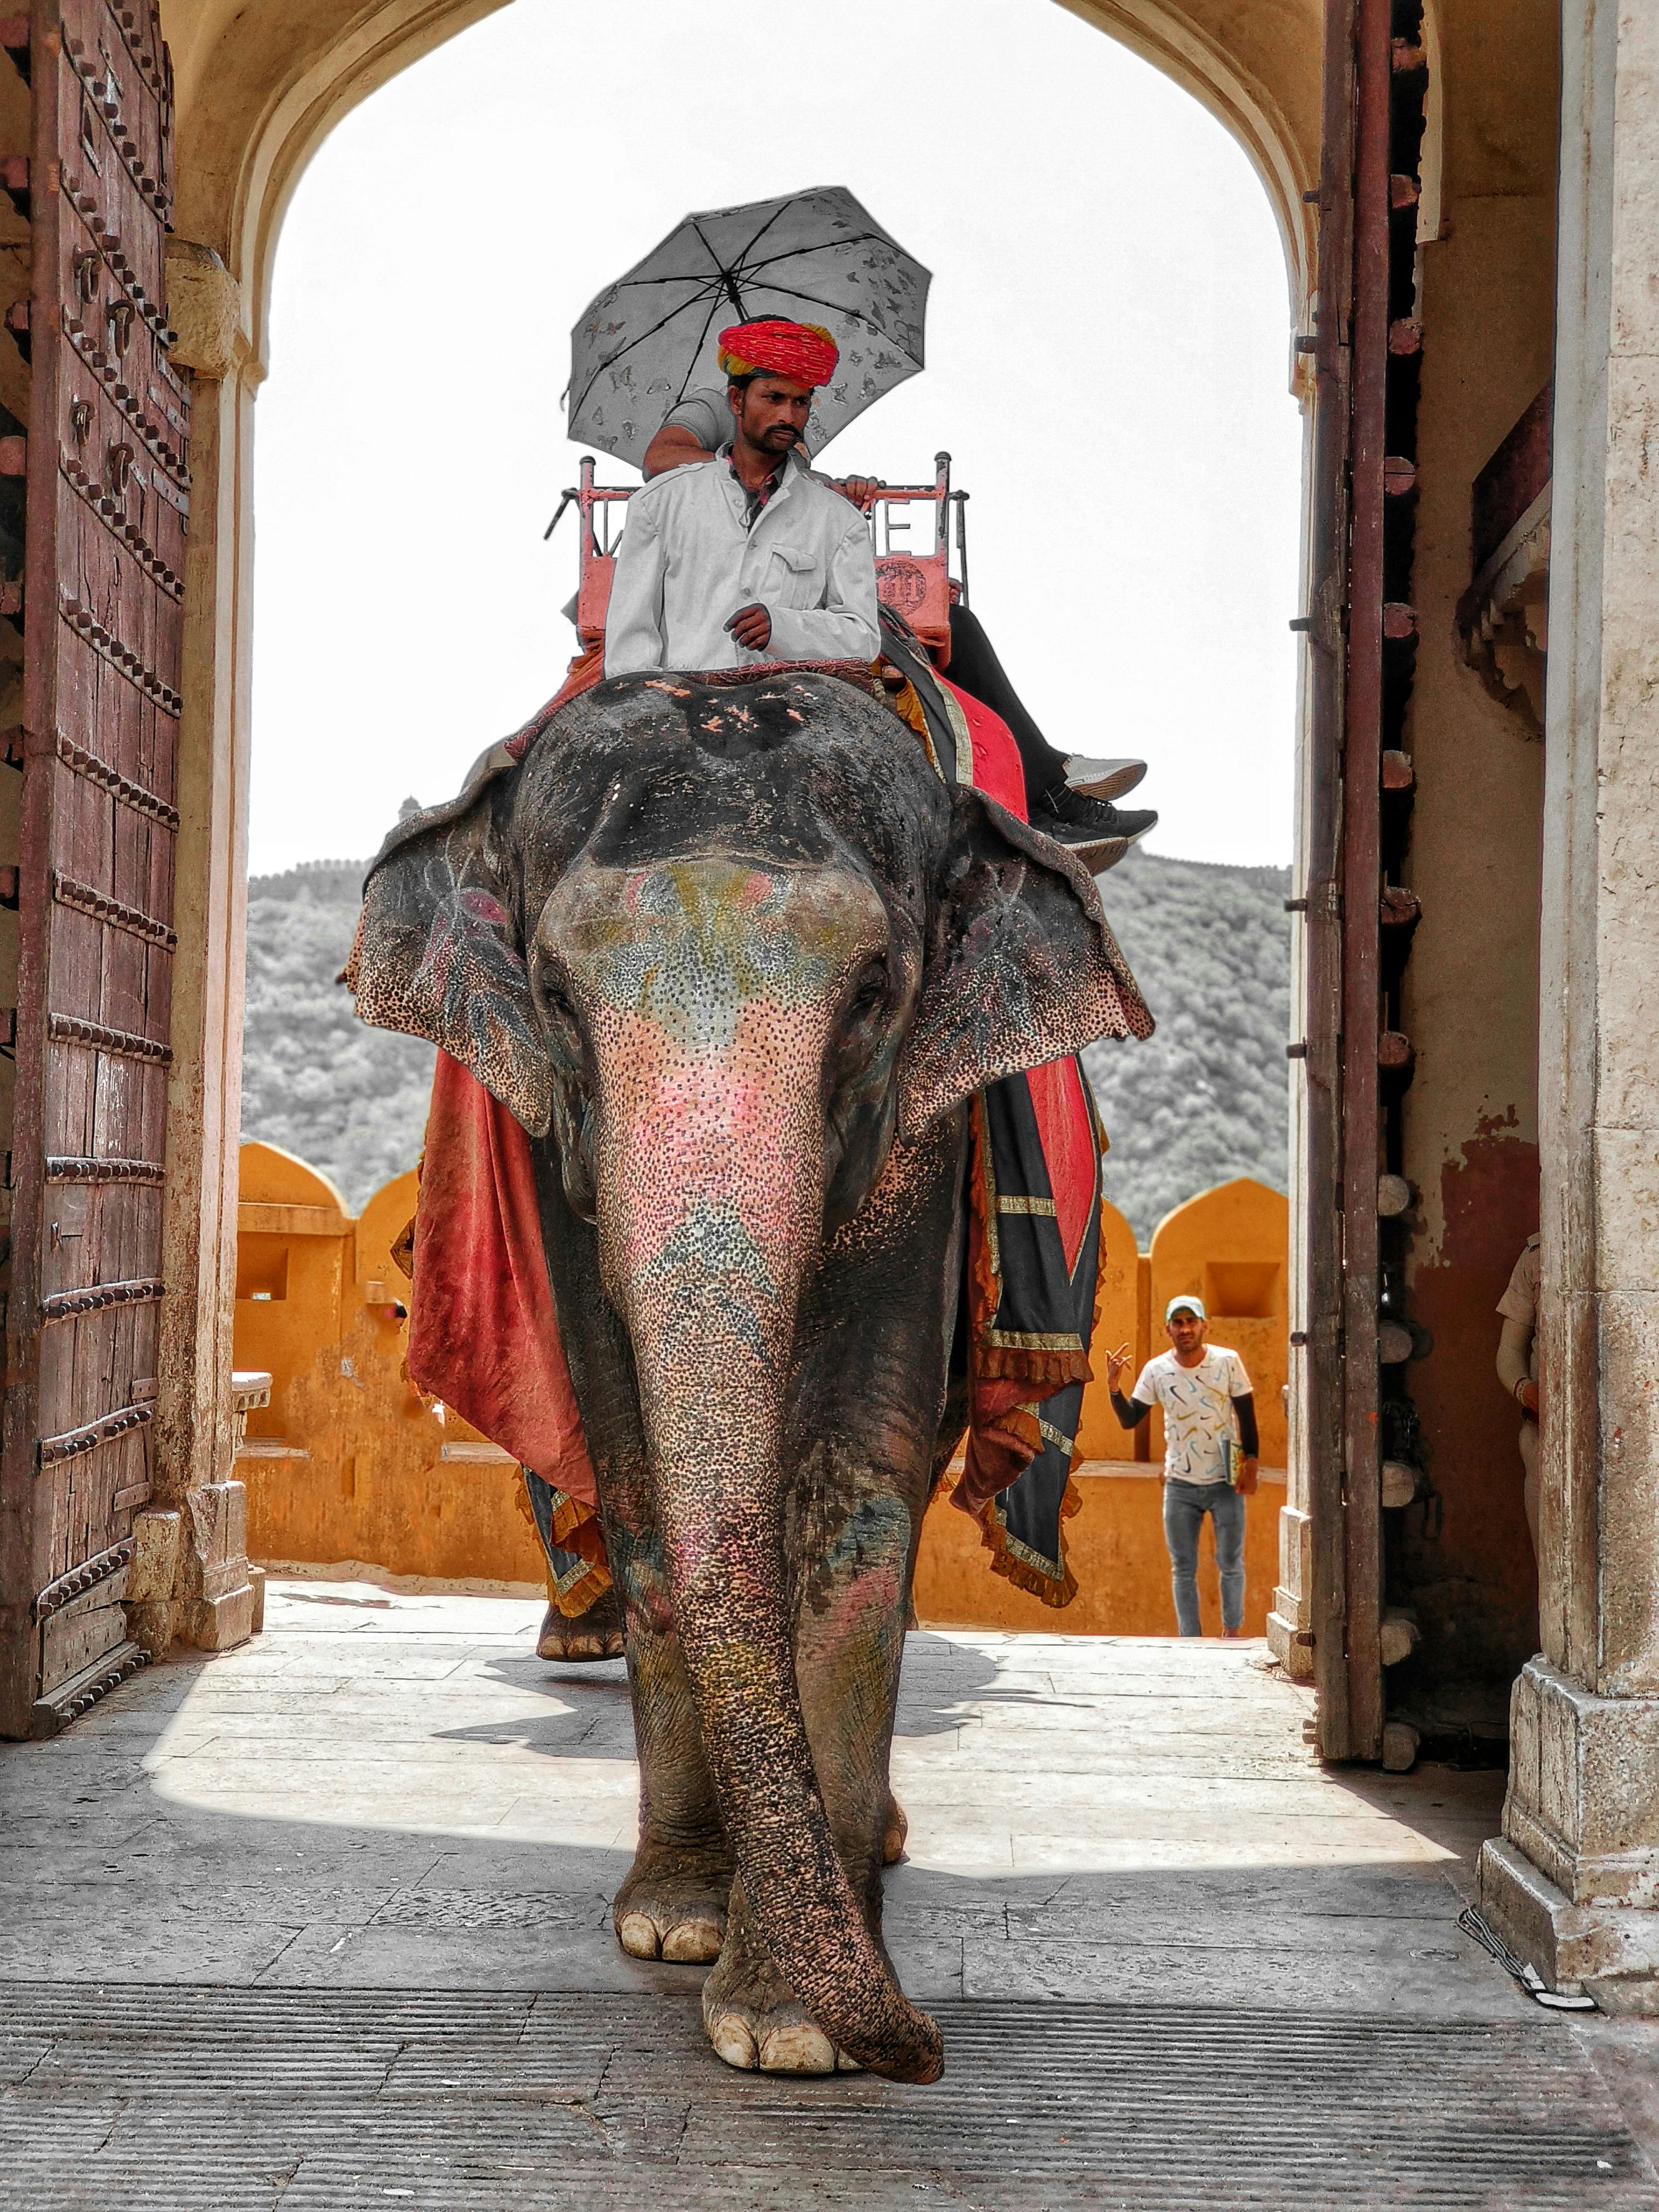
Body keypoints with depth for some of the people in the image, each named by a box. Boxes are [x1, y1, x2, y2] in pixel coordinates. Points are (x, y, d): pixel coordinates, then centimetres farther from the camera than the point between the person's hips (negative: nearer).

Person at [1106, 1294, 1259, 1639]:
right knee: (1183, 1569, 6)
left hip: (1226, 1482, -1)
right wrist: (1114, 1387, -19)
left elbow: (1246, 1414, -1)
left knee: (1231, 1563, 7)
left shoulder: (1227, 1361, -6)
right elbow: (1130, 1419, -2)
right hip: (1180, 1485, 2)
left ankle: (1232, 1631, 26)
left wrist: (1251, 1462, -8)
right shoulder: (1156, 1370, -3)